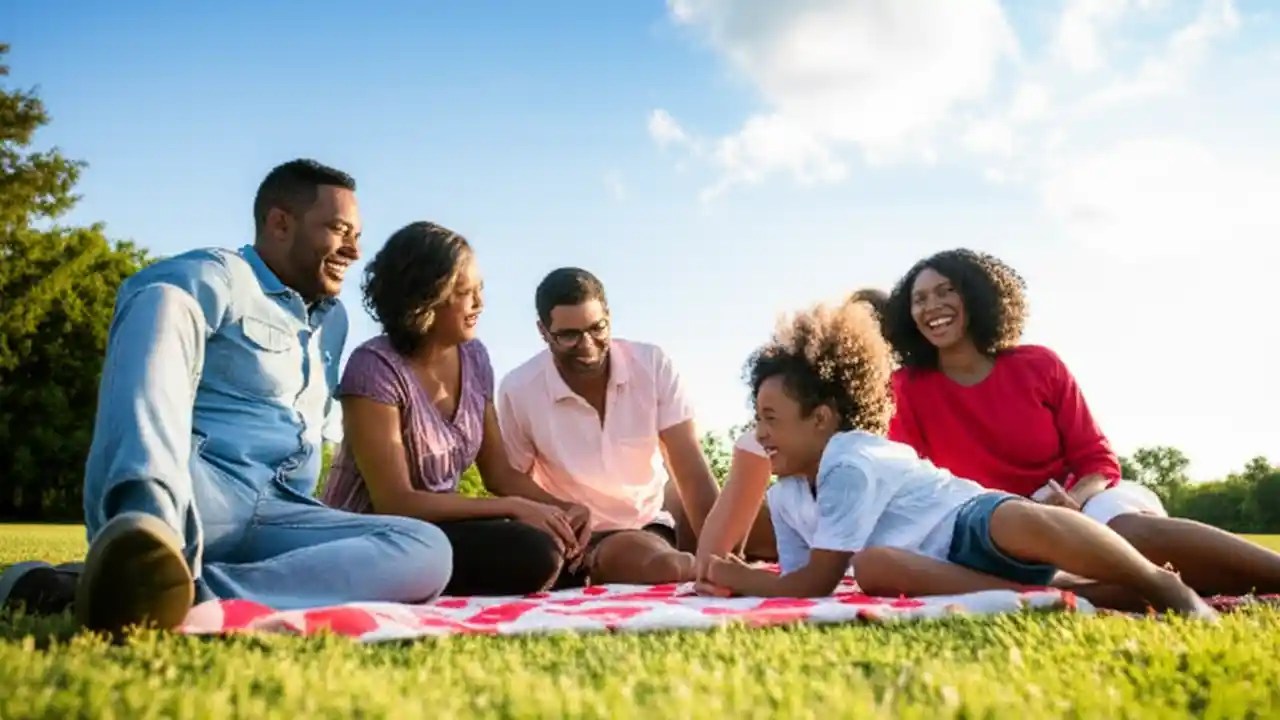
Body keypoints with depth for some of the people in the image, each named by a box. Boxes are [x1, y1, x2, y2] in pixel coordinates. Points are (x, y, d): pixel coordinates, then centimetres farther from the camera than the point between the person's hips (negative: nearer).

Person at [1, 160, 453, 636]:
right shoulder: (217, 278, 3)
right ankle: (147, 524, -53)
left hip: (271, 515, 6)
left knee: (428, 549, -23)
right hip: (192, 491, -6)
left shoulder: (334, 319, 28)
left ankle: (193, 595, -44)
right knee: (164, 305, -27)